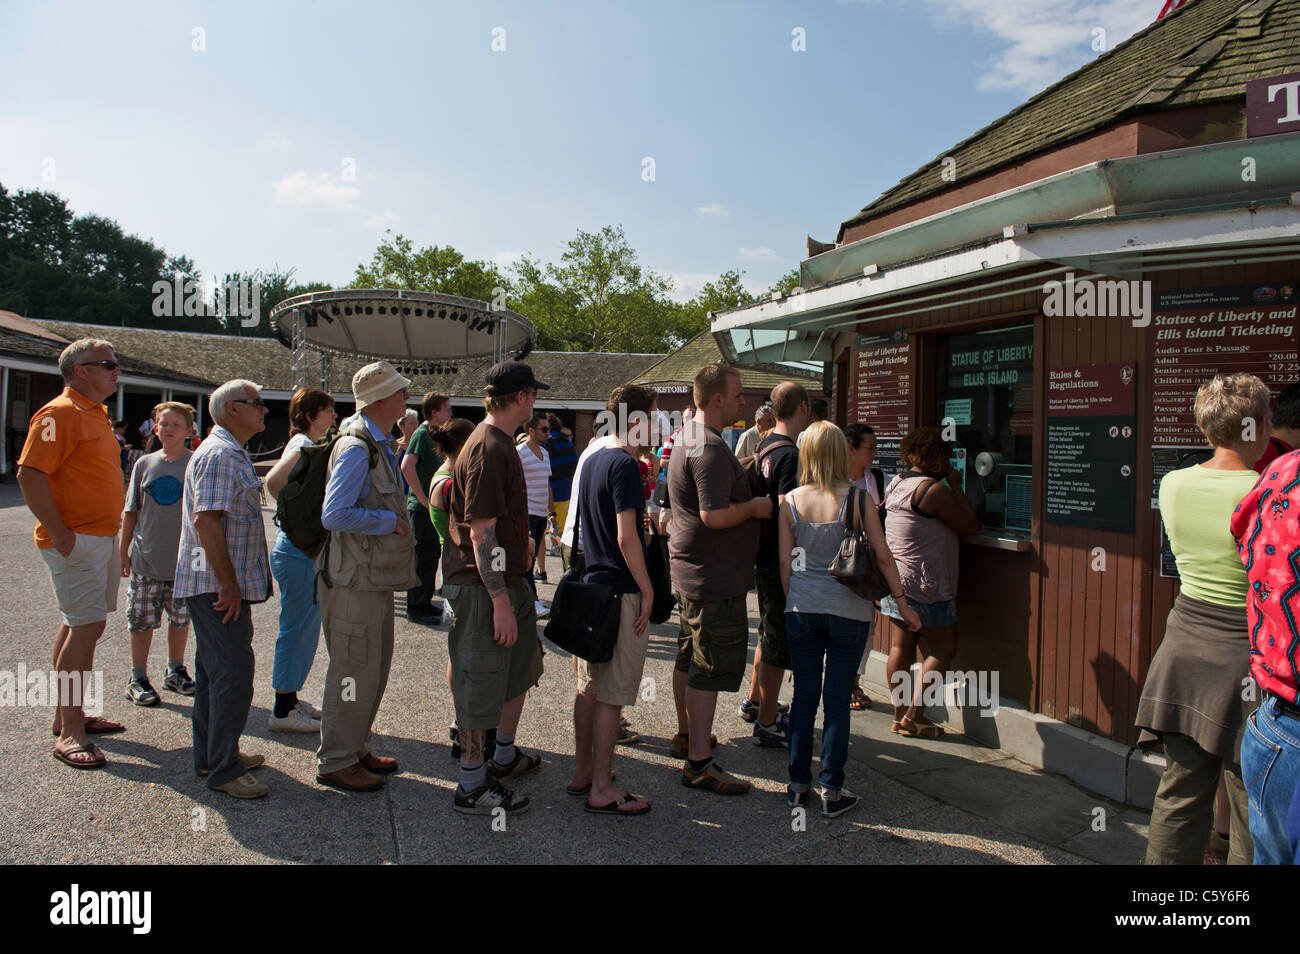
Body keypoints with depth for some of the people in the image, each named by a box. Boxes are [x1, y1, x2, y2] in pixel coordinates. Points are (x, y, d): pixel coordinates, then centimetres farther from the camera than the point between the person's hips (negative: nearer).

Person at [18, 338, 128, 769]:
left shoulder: (95, 414, 17)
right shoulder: (59, 413, -13)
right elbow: (30, 475, -20)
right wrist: (60, 534, -22)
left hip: (102, 537, 10)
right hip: (76, 541, -10)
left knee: (78, 626, 15)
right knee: (86, 626, -11)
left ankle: (67, 714, 27)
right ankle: (70, 733, -4)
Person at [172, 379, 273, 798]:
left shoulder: (231, 453, 18)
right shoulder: (220, 455, -16)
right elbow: (206, 521, -25)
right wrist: (229, 585, -23)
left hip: (217, 585, 11)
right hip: (217, 585, -11)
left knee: (214, 669, 17)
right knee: (233, 673, -7)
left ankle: (210, 755, 28)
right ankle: (224, 771, 1)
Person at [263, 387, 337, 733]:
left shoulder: (306, 445, 14)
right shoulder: (303, 445, -15)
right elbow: (273, 481, -29)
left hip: (306, 549, 10)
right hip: (299, 551, -10)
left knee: (304, 628, 17)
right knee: (297, 629, -2)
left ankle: (290, 698, 28)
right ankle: (283, 711, 9)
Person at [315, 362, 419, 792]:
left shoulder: (381, 445, 13)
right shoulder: (356, 447, -18)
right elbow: (334, 515, -25)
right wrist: (389, 522, -18)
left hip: (375, 578, 10)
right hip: (354, 580, -10)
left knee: (374, 666, 17)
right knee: (354, 671, 0)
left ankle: (355, 749, 31)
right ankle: (335, 762, 14)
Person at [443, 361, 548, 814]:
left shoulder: (501, 444, 13)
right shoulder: (488, 449, -20)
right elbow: (481, 532, -24)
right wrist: (500, 601, -25)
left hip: (508, 579, 11)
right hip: (481, 587, -11)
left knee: (522, 663, 21)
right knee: (480, 684, 0)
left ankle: (504, 756, 37)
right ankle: (472, 786, 13)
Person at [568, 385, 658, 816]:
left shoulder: (593, 460, 11)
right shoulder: (625, 465, -16)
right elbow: (626, 537, -21)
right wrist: (647, 588, -14)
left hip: (592, 585, 9)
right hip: (621, 591, -9)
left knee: (589, 686, 16)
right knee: (613, 694, -1)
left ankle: (583, 772, 27)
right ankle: (602, 789, 8)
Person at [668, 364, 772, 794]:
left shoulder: (687, 436, 14)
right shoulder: (710, 448, -21)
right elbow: (715, 515, -29)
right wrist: (755, 507, -13)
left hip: (689, 568, 11)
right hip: (715, 577, -11)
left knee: (689, 657, 21)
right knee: (712, 666, -5)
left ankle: (687, 734, 37)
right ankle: (698, 763, 1)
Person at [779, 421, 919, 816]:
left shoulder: (790, 501, -2)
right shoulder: (857, 498, -9)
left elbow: (785, 562, 2)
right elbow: (883, 557, -5)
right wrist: (902, 603, 6)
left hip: (801, 609, 2)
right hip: (848, 610, -2)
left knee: (803, 697, 12)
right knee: (837, 701, 6)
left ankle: (798, 785, 20)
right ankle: (832, 792, 13)